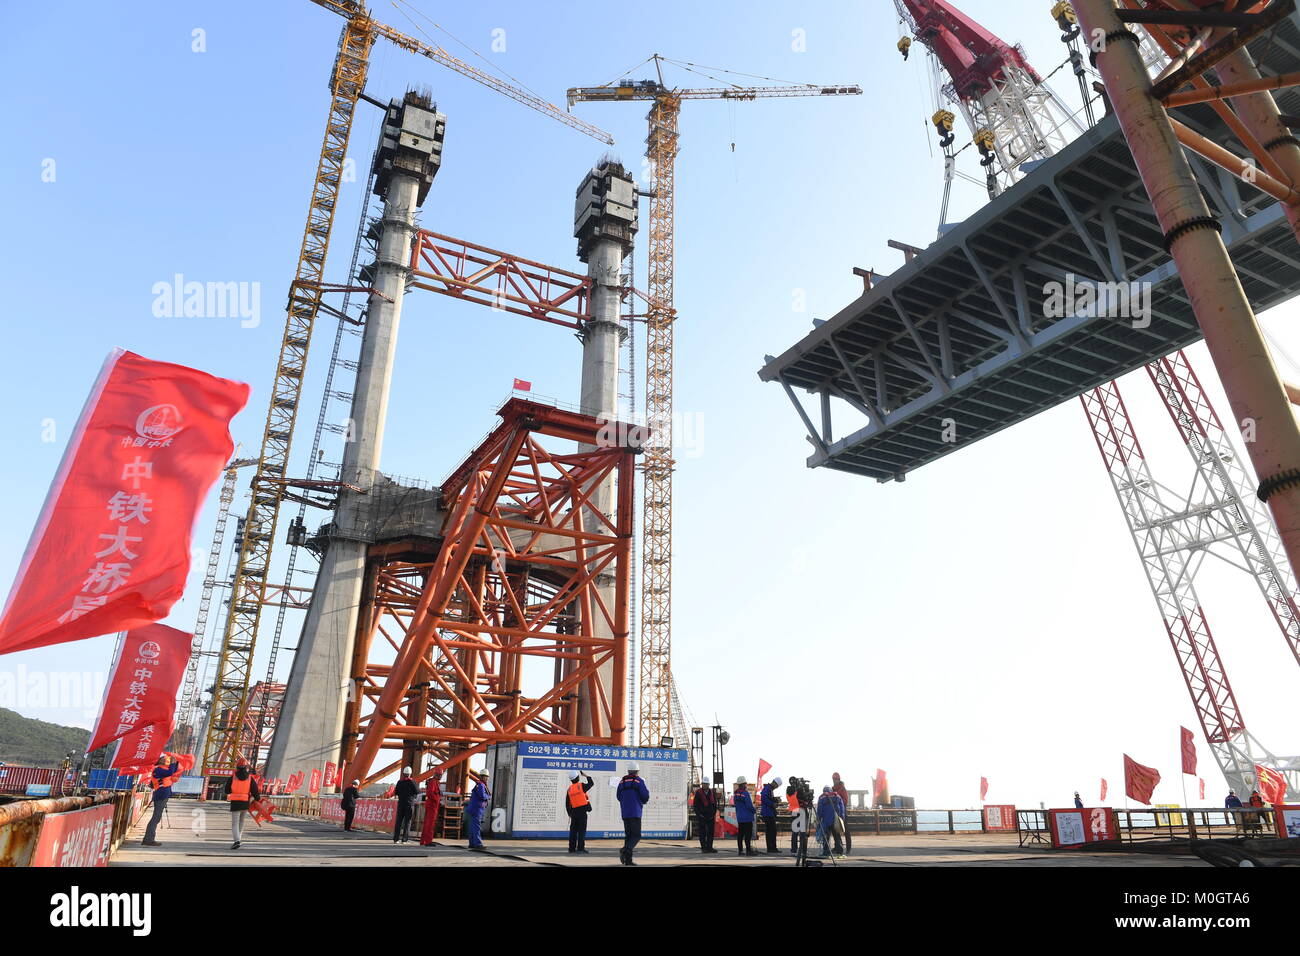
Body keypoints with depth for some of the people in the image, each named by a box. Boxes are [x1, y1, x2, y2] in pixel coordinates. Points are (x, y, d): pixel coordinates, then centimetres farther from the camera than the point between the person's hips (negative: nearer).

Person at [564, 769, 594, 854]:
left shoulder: (569, 789, 6)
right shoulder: (581, 786, -7)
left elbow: (567, 804, 10)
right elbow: (591, 783, 9)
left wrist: (570, 813, 19)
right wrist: (586, 775, 21)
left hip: (574, 811, 4)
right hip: (582, 810, -4)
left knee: (573, 830, 11)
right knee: (582, 830, -3)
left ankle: (572, 848, 15)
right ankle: (580, 848, -7)